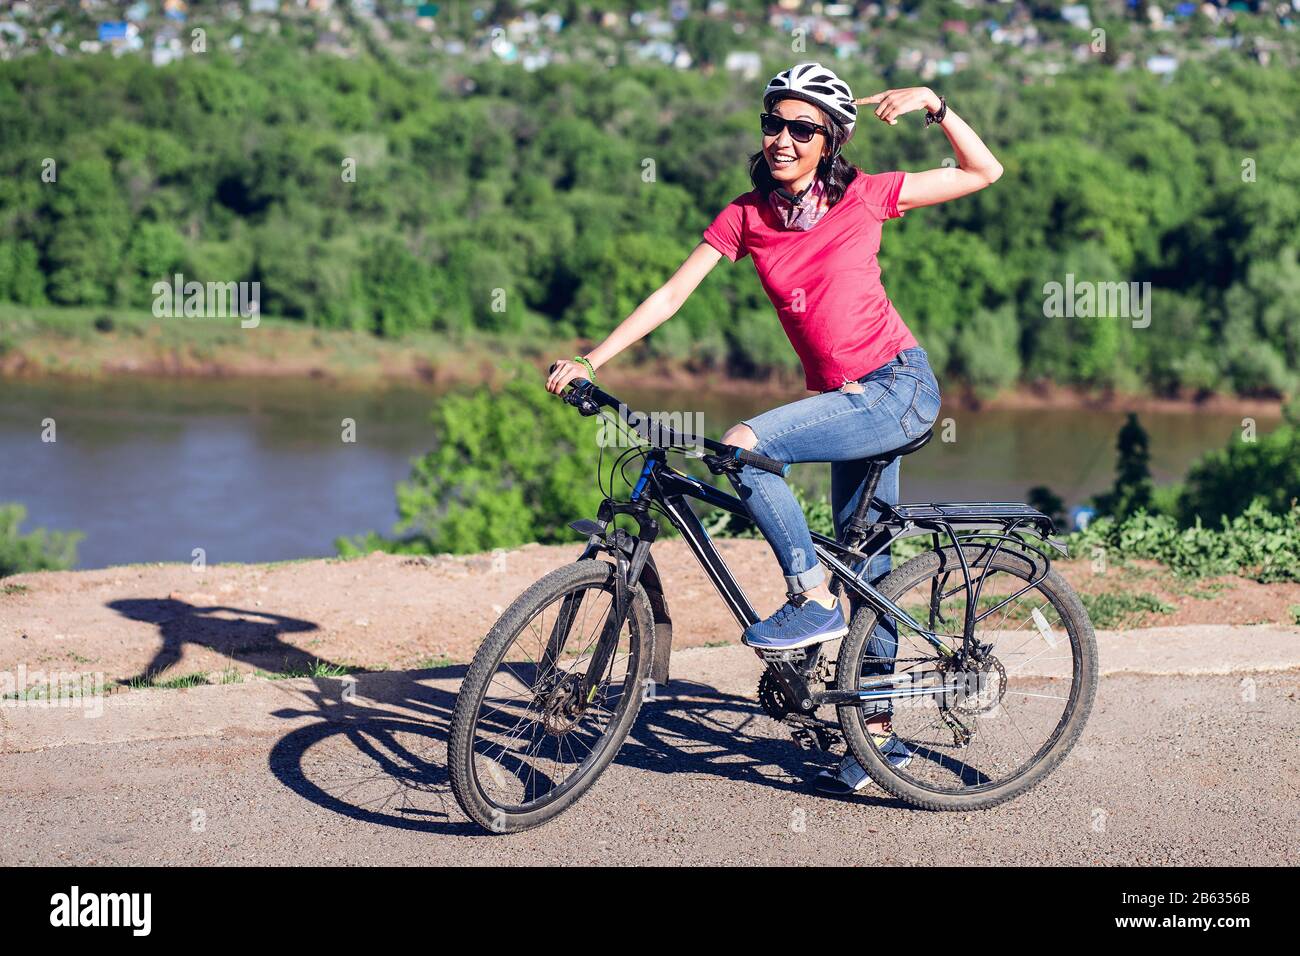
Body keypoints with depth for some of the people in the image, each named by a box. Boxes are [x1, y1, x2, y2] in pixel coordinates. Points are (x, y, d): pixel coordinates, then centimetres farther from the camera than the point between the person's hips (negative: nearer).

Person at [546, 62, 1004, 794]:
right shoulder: (746, 215, 4)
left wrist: (934, 105, -12)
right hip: (845, 399, 6)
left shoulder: (864, 196, -5)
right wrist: (589, 362, -7)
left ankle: (813, 599, -12)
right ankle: (880, 732, 24)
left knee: (745, 446, -25)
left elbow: (985, 172, 0)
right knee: (867, 569, 12)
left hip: (899, 388, -6)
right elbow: (671, 296, 1)